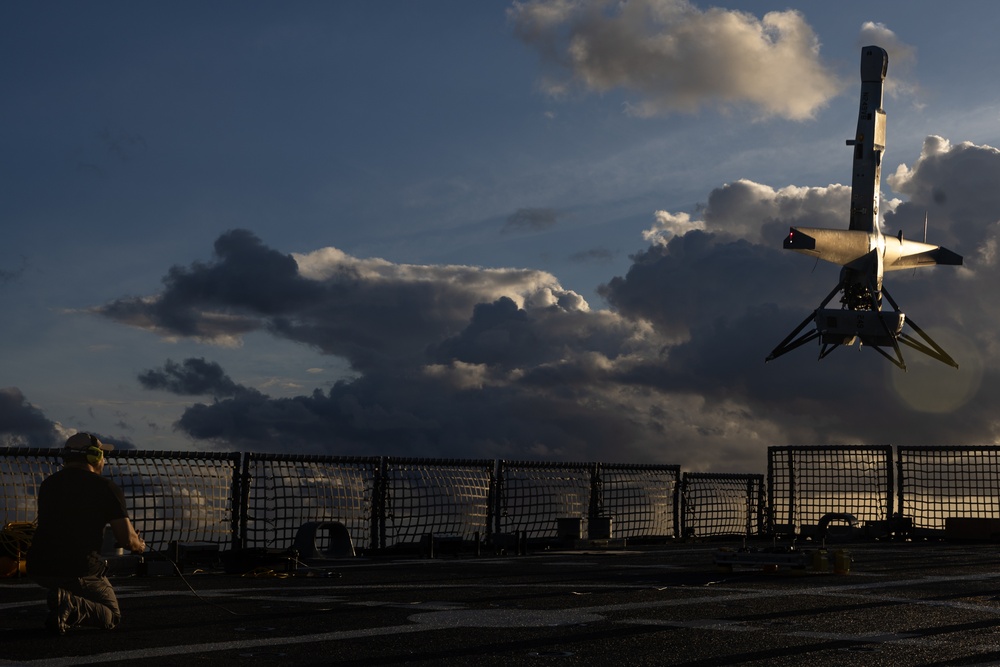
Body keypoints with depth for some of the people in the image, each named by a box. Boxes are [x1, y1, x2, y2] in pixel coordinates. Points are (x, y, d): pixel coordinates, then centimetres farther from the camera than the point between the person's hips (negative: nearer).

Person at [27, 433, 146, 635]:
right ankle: (71, 605, -16)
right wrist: (139, 546, 19)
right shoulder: (106, 488, -4)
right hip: (79, 570, -6)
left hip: (38, 570, 6)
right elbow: (127, 540, -6)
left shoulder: (48, 483, 13)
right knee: (112, 616, 14)